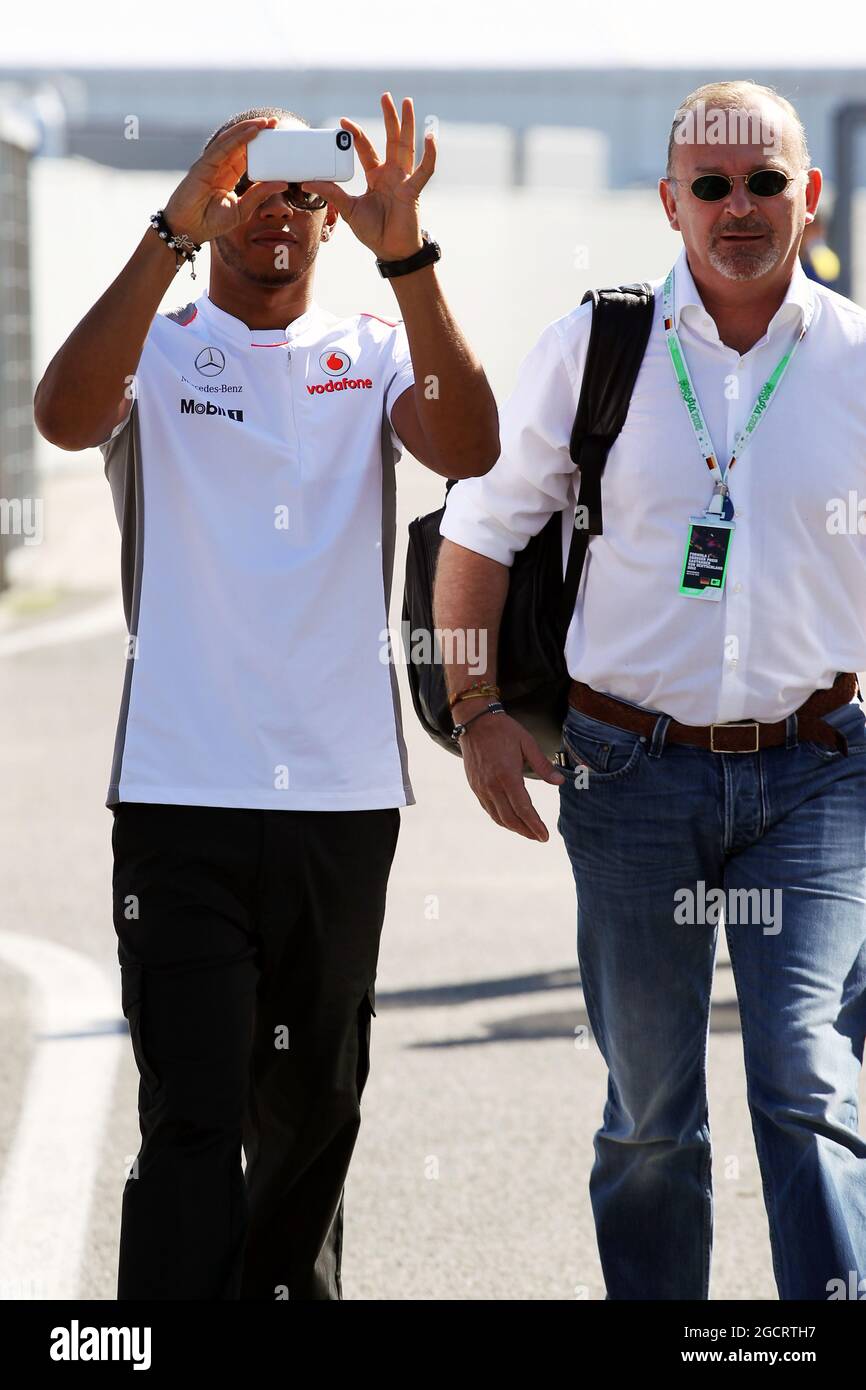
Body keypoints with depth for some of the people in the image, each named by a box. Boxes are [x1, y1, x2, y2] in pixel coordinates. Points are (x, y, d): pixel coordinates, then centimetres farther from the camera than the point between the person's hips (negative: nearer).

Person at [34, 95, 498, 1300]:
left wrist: (406, 258, -23)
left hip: (346, 794, 3)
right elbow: (67, 415, -20)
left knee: (314, 1107, 15)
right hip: (183, 797, -3)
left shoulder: (373, 354, 9)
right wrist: (176, 230, -27)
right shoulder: (156, 350, 2)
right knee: (191, 1120, -10)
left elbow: (468, 447, -12)